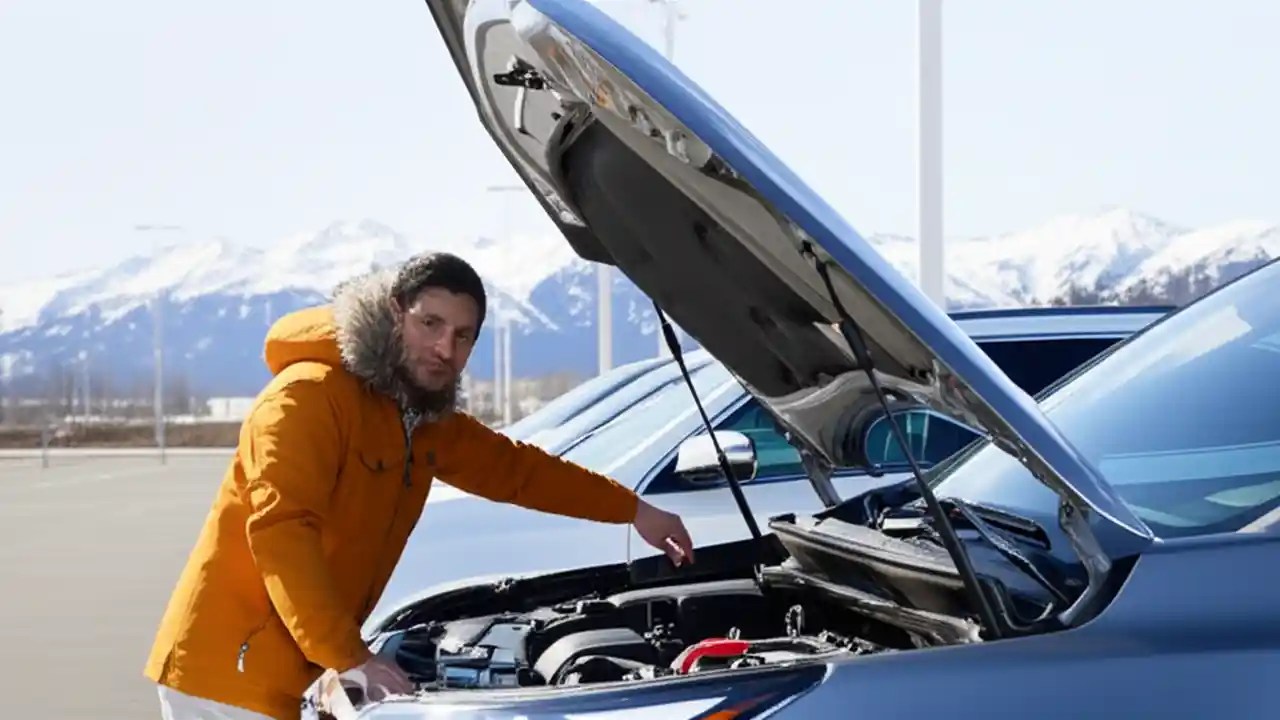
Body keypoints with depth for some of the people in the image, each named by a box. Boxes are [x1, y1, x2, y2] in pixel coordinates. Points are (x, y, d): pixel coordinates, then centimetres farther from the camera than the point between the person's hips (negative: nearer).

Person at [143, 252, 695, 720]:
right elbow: (281, 532, -25)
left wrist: (632, 510, 30)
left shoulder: (426, 421, 12)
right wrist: (350, 659, -29)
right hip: (230, 675, -9)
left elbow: (512, 468, 27)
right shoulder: (310, 396, -16)